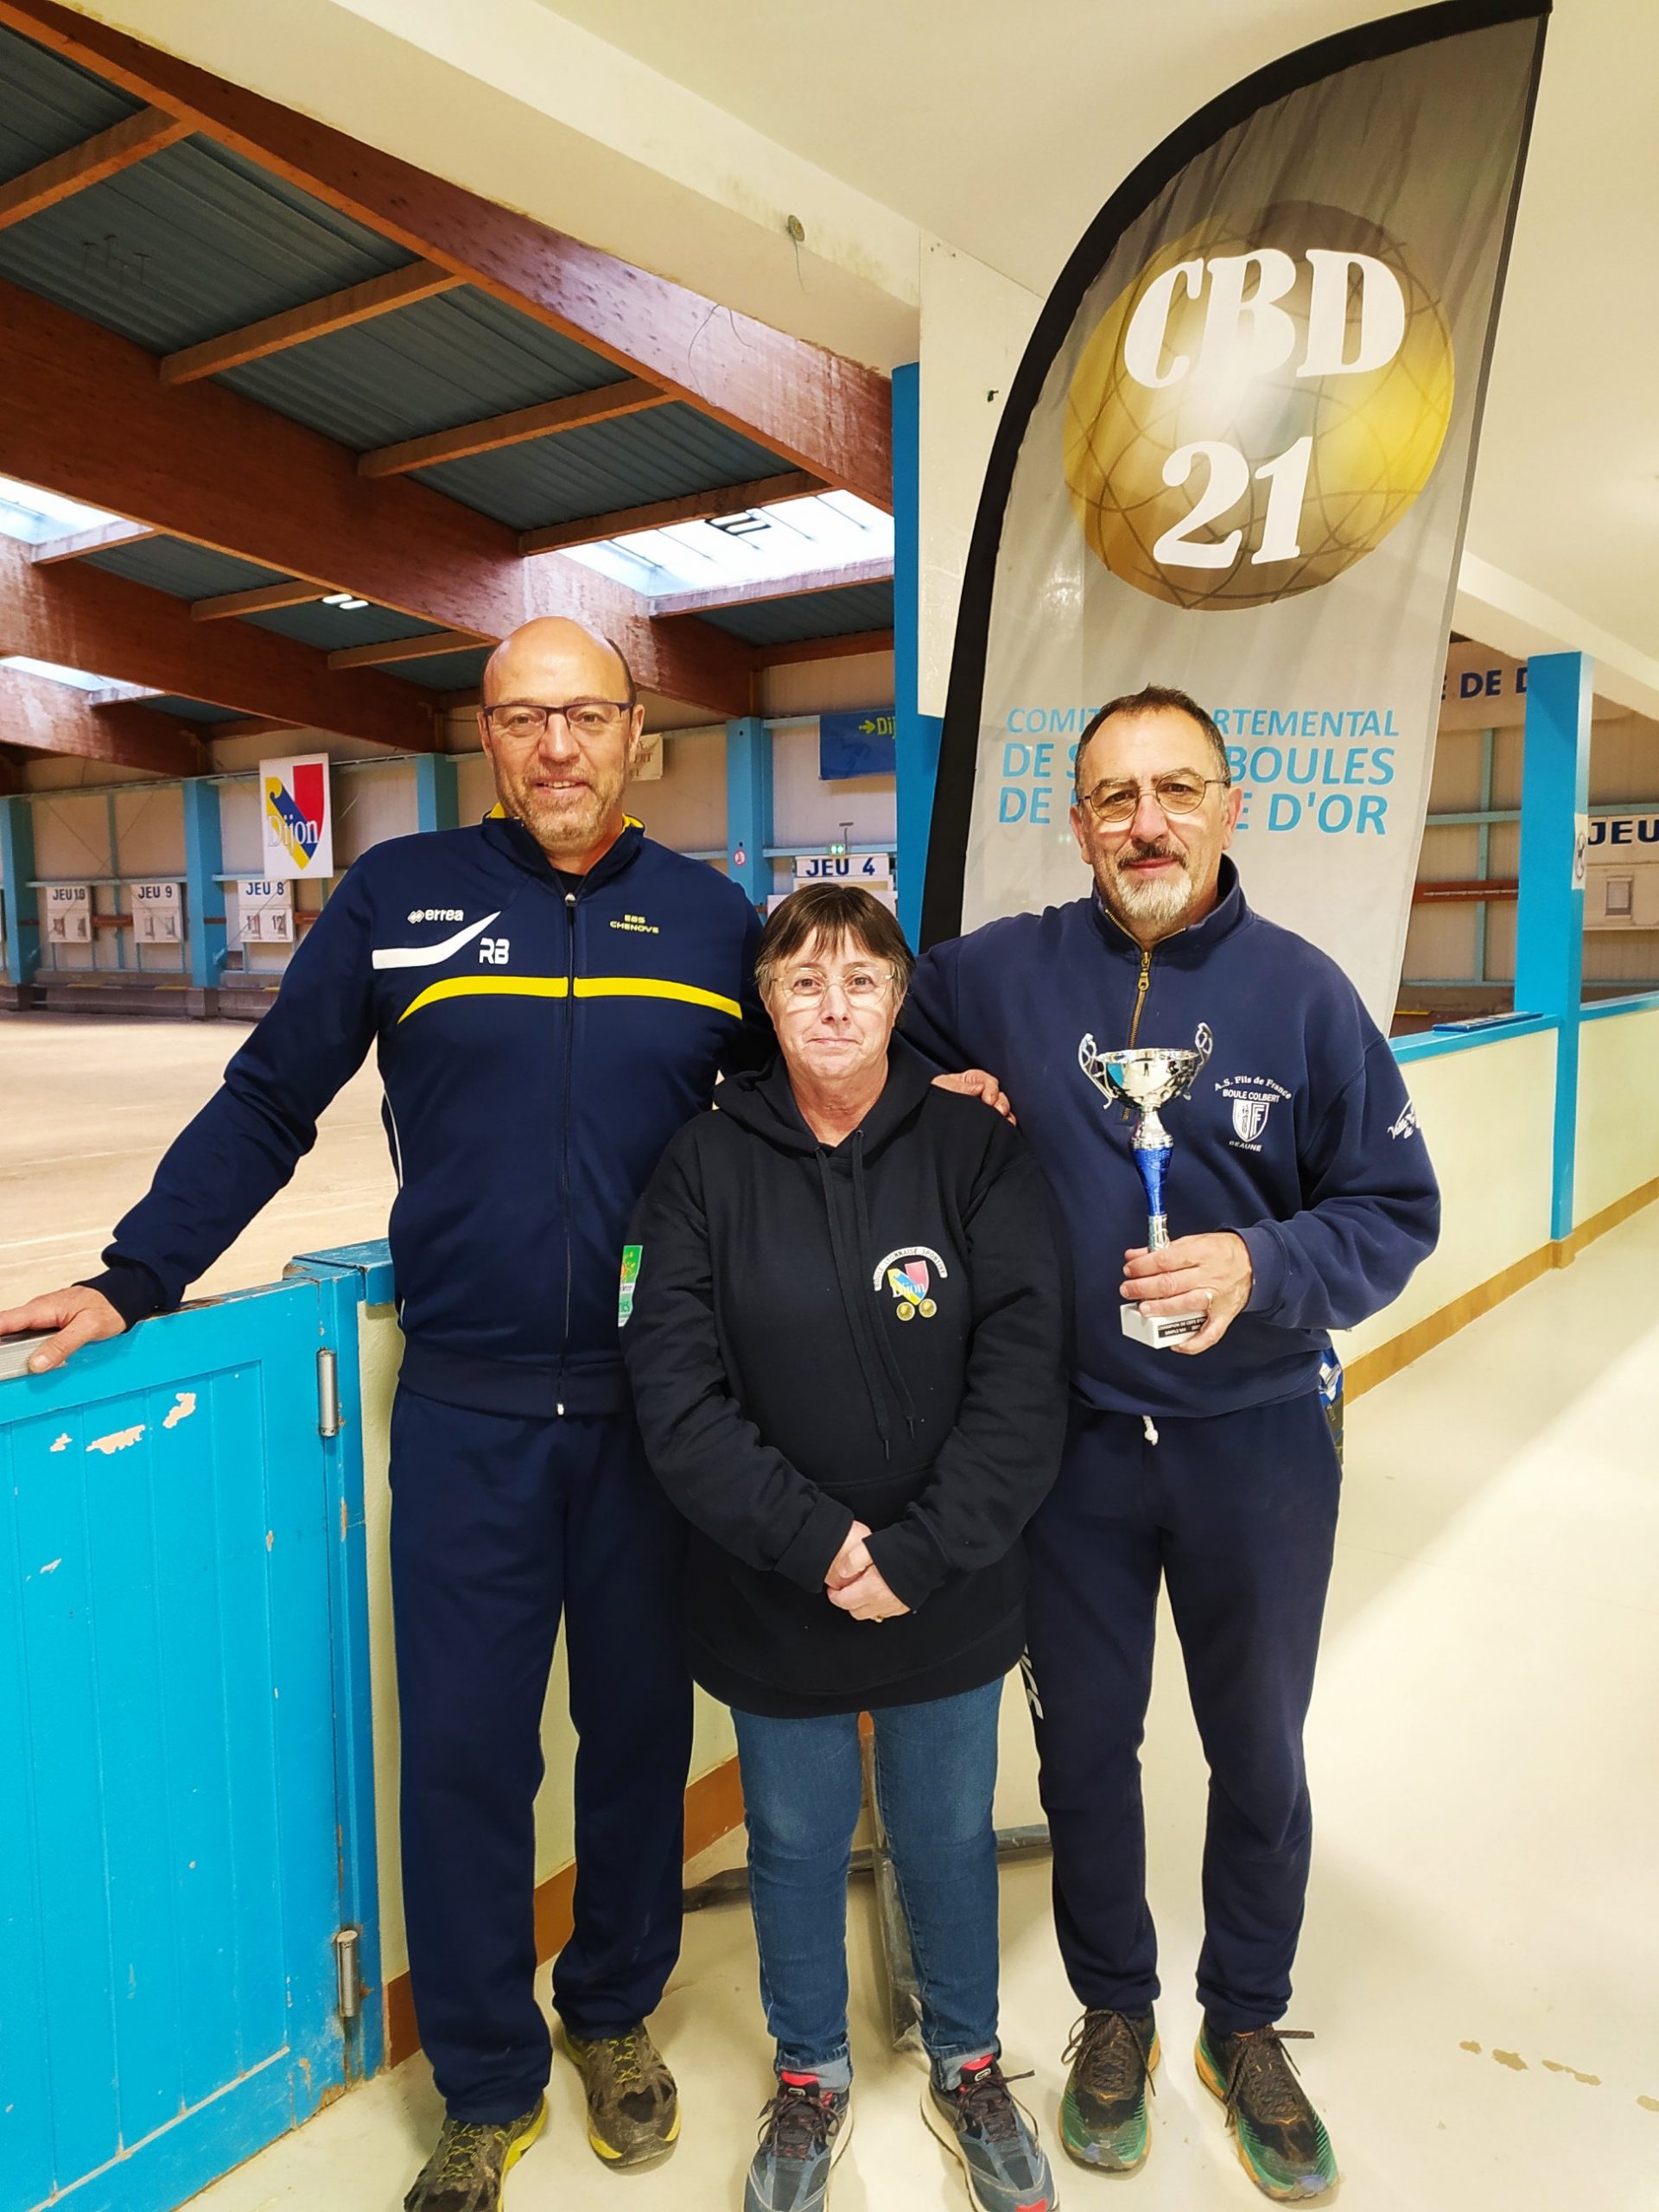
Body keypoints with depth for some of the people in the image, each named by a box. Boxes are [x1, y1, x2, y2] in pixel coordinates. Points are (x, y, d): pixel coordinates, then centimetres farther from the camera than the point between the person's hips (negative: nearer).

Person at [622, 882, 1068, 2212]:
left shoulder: (975, 1149, -9)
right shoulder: (708, 1165, -8)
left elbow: (1023, 1379, -13)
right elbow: (676, 1390, -12)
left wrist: (916, 1555, -18)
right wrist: (814, 1541, -18)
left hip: (950, 1597, 0)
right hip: (773, 1599, 0)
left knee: (949, 1836, 20)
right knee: (796, 1844, 19)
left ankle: (967, 2064, 48)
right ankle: (812, 2076, 47)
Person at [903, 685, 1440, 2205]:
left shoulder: (1302, 991, -10)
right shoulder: (1001, 972, -7)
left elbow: (1396, 1211, -6)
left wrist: (1263, 1266, -24)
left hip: (1258, 1442, 0)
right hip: (1072, 1440, 1)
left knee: (1259, 1751, 19)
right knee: (1085, 1741, 18)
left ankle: (1248, 2024, 46)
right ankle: (1114, 2011, 45)